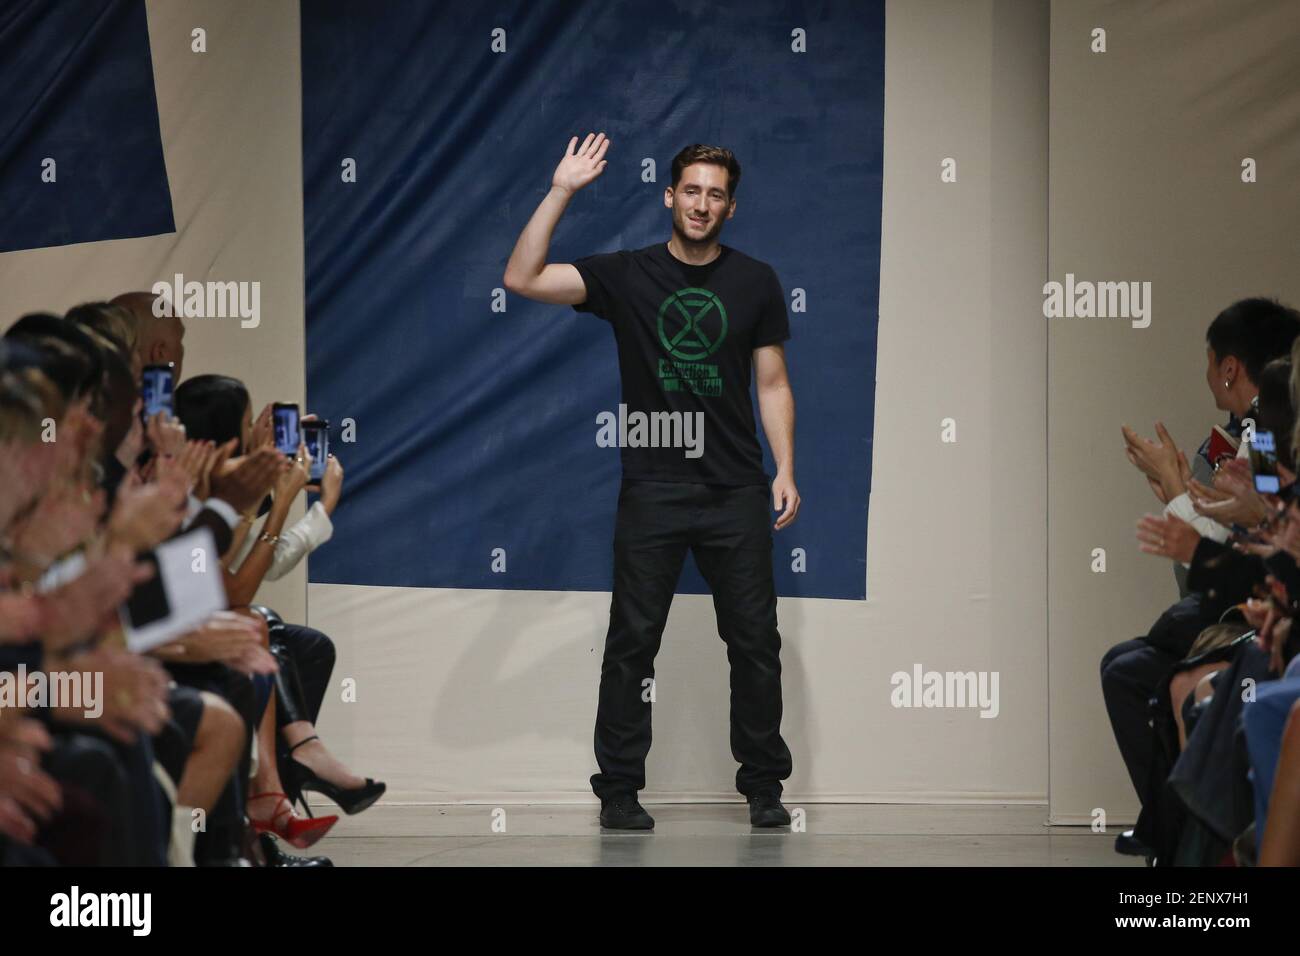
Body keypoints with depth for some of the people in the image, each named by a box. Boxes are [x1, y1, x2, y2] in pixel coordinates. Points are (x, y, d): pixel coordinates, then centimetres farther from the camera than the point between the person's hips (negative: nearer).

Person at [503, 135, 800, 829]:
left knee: (755, 642, 4)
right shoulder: (627, 276, 1)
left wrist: (785, 471, 1)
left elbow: (772, 384, 10)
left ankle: (764, 786, 14)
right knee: (632, 642, 0)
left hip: (736, 491, 1)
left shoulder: (754, 283, 7)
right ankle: (619, 791, 8)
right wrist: (560, 193, -14)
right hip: (652, 491, -1)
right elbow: (522, 278, -9)